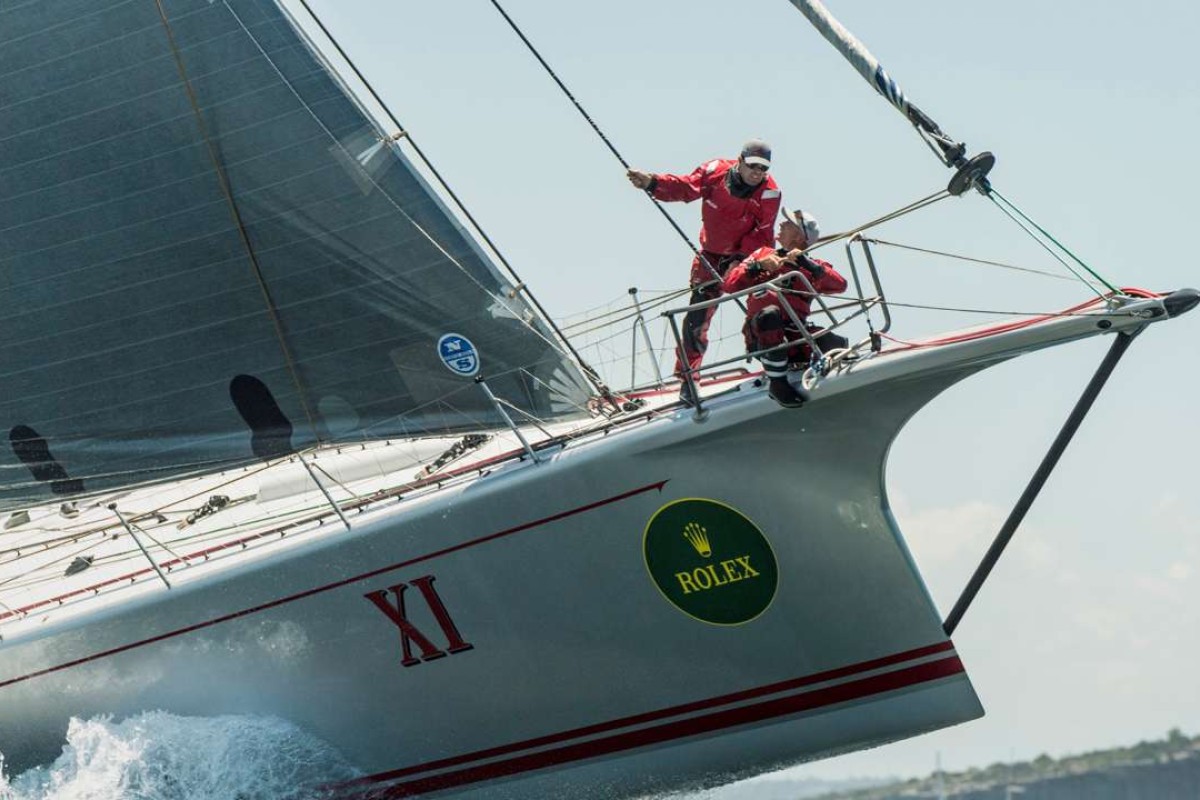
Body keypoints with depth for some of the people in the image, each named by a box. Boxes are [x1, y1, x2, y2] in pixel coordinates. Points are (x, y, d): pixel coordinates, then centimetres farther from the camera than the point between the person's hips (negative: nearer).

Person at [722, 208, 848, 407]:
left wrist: (806, 263, -14)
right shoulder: (763, 254, 15)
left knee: (838, 345, -28)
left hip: (795, 338, 0)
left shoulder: (813, 267, 14)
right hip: (761, 337, 0)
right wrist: (758, 266, -10)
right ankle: (776, 382, -24)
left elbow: (840, 285, -6)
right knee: (769, 312, -37)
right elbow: (729, 285, 5)